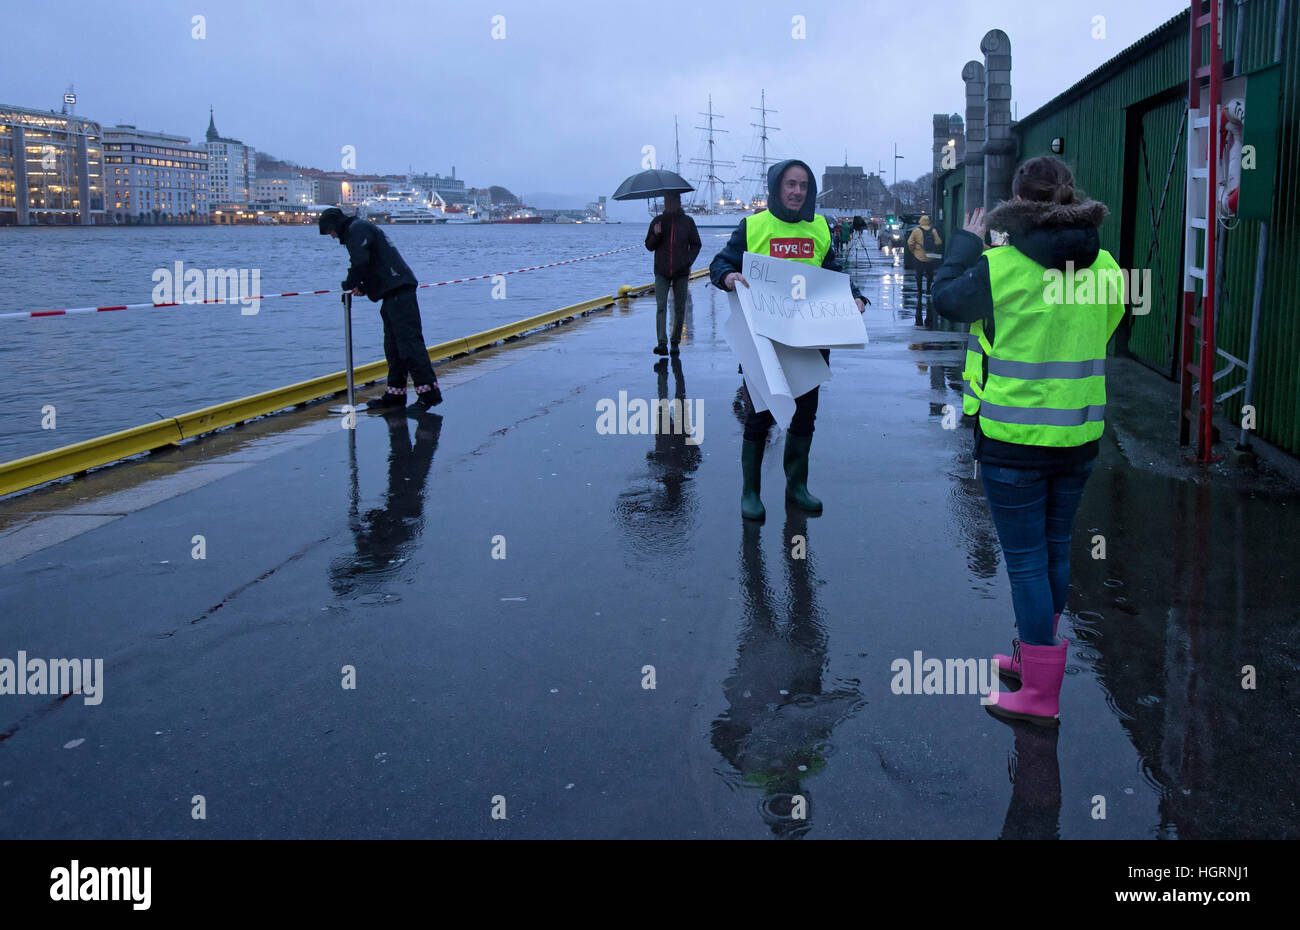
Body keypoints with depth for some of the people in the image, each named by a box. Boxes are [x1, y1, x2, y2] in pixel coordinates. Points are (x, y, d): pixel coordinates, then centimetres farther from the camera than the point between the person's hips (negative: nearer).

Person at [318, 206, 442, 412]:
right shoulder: (358, 230, 28)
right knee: (393, 346, 12)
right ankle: (395, 393, 16)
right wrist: (363, 287, 12)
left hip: (399, 292, -11)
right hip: (393, 294, 11)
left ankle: (429, 392, -15)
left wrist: (350, 284, -3)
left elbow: (360, 262, -19)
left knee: (408, 342, -13)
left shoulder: (357, 228, -5)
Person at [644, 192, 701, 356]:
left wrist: (688, 261, -6)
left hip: (681, 273, 0)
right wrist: (656, 235, -10)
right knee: (661, 307, -13)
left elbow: (696, 245, 8)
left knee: (679, 309, 5)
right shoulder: (657, 221, 8)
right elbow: (649, 246, 10)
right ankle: (662, 343, -20)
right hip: (661, 272, 0)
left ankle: (675, 343, 16)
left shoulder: (687, 221, 5)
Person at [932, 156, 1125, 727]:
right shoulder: (1104, 267, -1)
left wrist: (966, 242, 15)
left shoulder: (1000, 267, -16)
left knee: (1026, 561, 1)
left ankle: (1041, 695, 6)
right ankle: (1035, 657, 37)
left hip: (1013, 438, -5)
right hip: (1079, 435, 6)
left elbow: (947, 298, 2)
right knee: (1054, 551, 19)